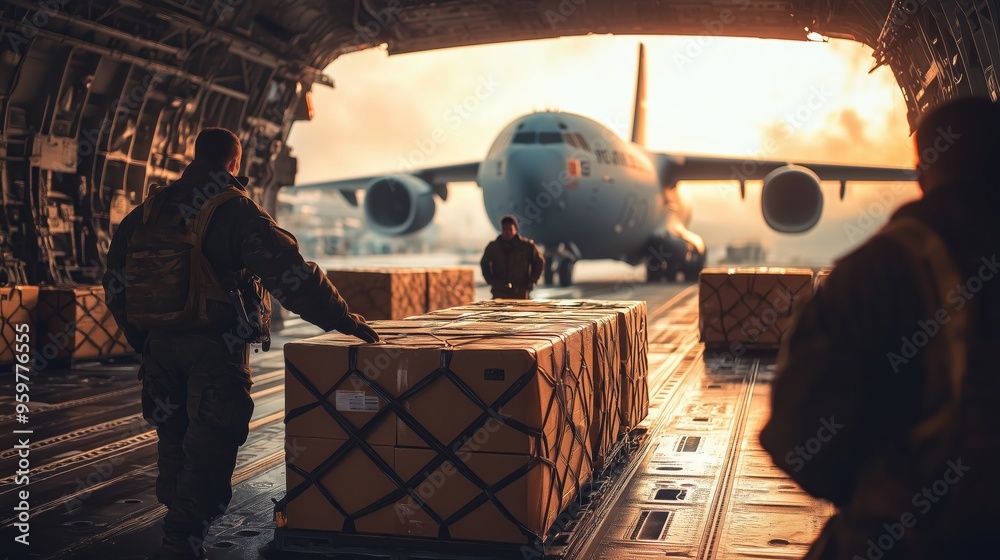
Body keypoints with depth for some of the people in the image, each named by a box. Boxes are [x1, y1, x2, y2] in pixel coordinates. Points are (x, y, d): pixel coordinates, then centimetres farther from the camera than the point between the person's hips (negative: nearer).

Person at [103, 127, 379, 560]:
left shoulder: (149, 211, 8)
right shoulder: (235, 210, -11)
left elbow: (116, 281, 13)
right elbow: (291, 276, -19)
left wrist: (140, 338, 21)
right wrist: (344, 321, -15)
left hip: (160, 345, 6)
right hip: (216, 347, -6)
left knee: (174, 439, 20)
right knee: (209, 448, 0)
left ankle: (177, 521, 35)